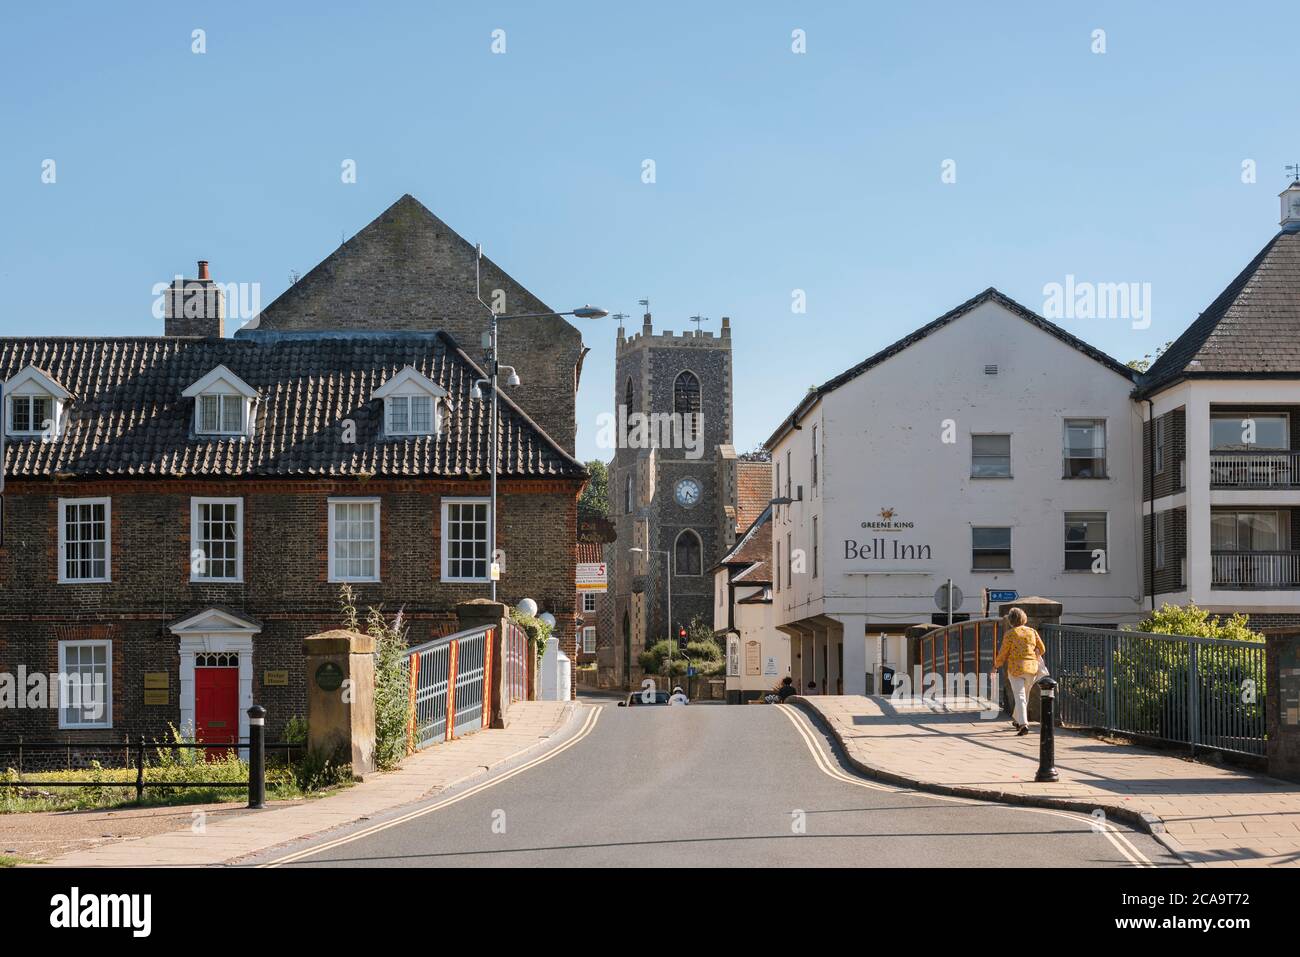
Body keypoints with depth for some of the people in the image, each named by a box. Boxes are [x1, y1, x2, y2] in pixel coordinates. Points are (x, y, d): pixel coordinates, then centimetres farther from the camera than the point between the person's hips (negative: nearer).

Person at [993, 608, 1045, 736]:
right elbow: (1042, 649, 14)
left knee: (1020, 697, -7)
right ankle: (1017, 719, 36)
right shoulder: (1032, 632, 3)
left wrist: (997, 664, 16)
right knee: (1024, 695, 21)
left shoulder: (1009, 634, -9)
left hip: (1016, 668, -4)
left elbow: (1003, 653, -3)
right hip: (1031, 668, 4)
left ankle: (1023, 724, -21)